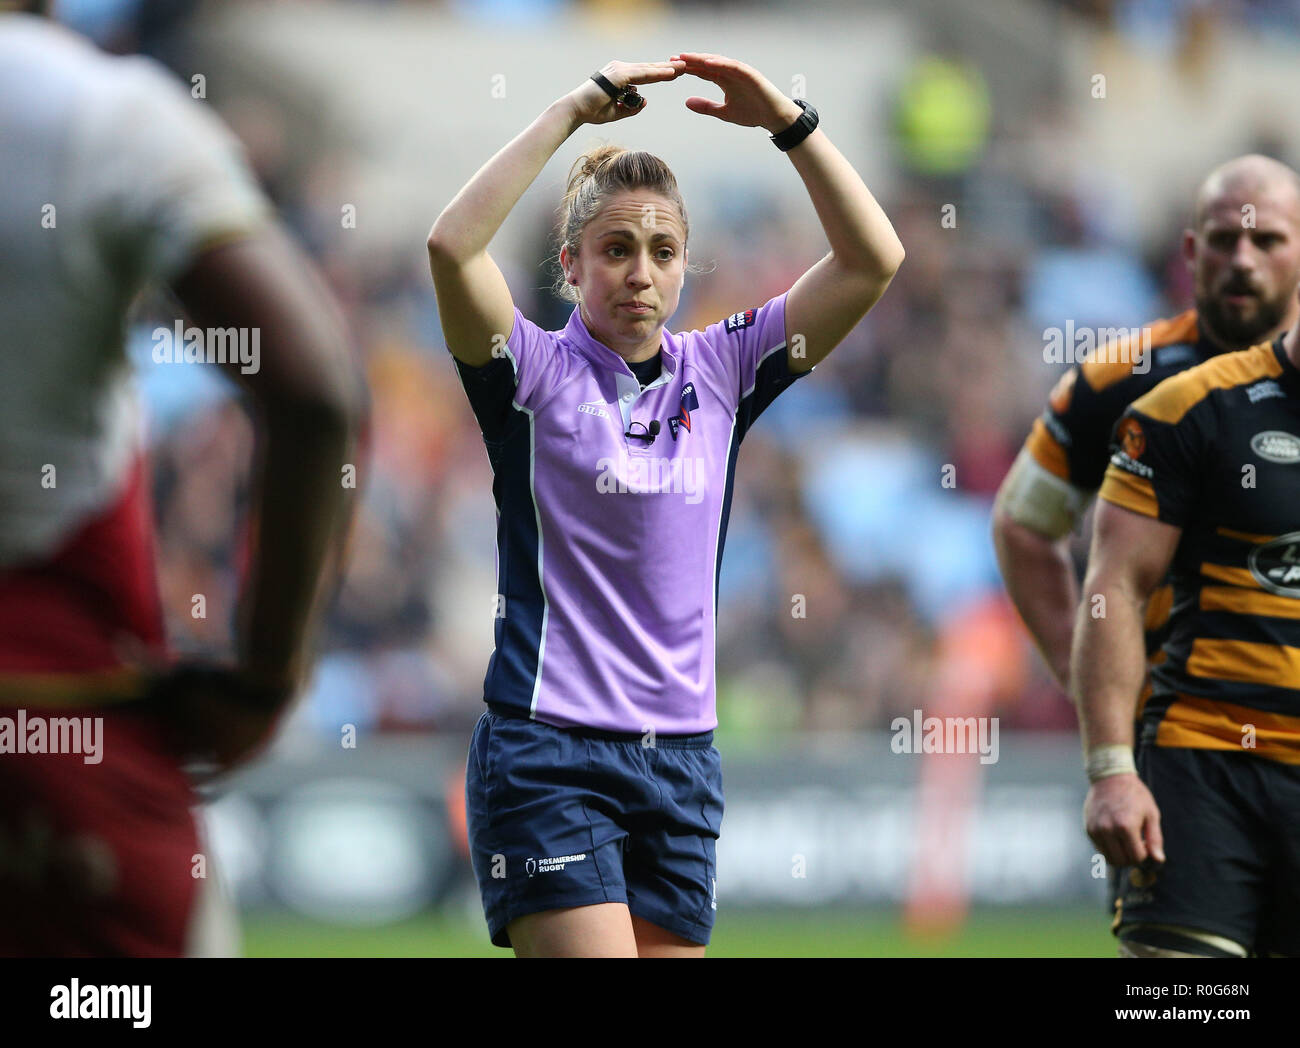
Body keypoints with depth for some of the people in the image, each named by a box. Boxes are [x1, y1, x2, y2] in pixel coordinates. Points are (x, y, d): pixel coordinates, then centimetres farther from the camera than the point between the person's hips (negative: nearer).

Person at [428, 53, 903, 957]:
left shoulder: (719, 372, 9)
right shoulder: (536, 373, -1)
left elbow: (873, 259, 3)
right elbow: (453, 245, -19)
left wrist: (787, 121, -6)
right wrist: (573, 111, -18)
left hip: (681, 765, 4)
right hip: (548, 758, -4)